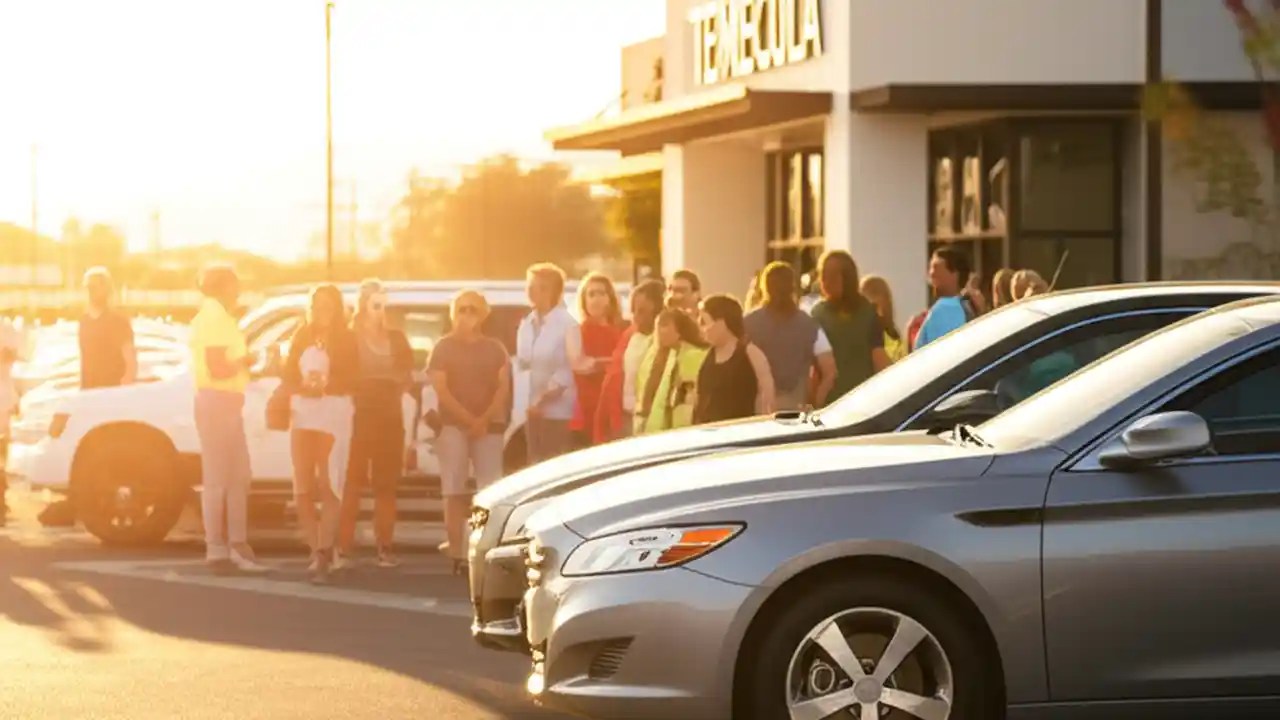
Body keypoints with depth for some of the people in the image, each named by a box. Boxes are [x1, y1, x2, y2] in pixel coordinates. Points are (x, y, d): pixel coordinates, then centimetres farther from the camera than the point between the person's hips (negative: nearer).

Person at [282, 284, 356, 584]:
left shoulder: (346, 339, 4)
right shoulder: (302, 336, 14)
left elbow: (352, 379, -5)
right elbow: (289, 374, 9)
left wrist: (326, 384, -21)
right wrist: (303, 386, -11)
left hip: (334, 414, -4)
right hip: (302, 413, 4)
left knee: (329, 486, -9)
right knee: (303, 487, 0)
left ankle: (323, 554, -10)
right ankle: (317, 550, 10)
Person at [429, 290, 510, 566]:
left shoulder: (494, 349, 12)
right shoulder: (444, 348, 6)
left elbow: (503, 387, 4)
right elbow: (440, 388, -3)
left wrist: (484, 420, -11)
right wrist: (469, 419, -13)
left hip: (489, 426, 2)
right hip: (452, 424, -2)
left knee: (491, 490, -6)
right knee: (455, 490, -6)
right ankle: (455, 545, -8)